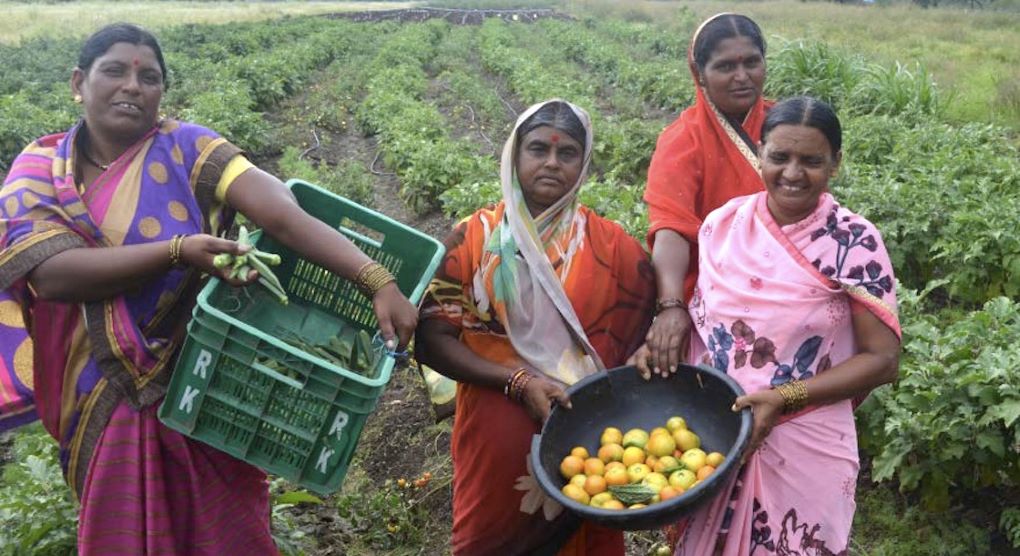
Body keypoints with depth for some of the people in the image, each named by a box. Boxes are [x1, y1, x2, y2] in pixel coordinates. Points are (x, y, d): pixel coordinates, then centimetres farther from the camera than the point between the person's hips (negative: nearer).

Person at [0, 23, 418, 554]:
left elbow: (284, 214, -25)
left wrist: (379, 282, -37)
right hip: (106, 403, 2)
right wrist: (179, 250, -31)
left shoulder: (187, 149, -11)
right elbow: (50, 271, -21)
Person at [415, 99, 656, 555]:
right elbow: (434, 339, -7)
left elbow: (637, 345, 2)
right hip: (496, 439, 0)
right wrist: (518, 382, -17)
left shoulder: (613, 247, -1)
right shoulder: (474, 237, -3)